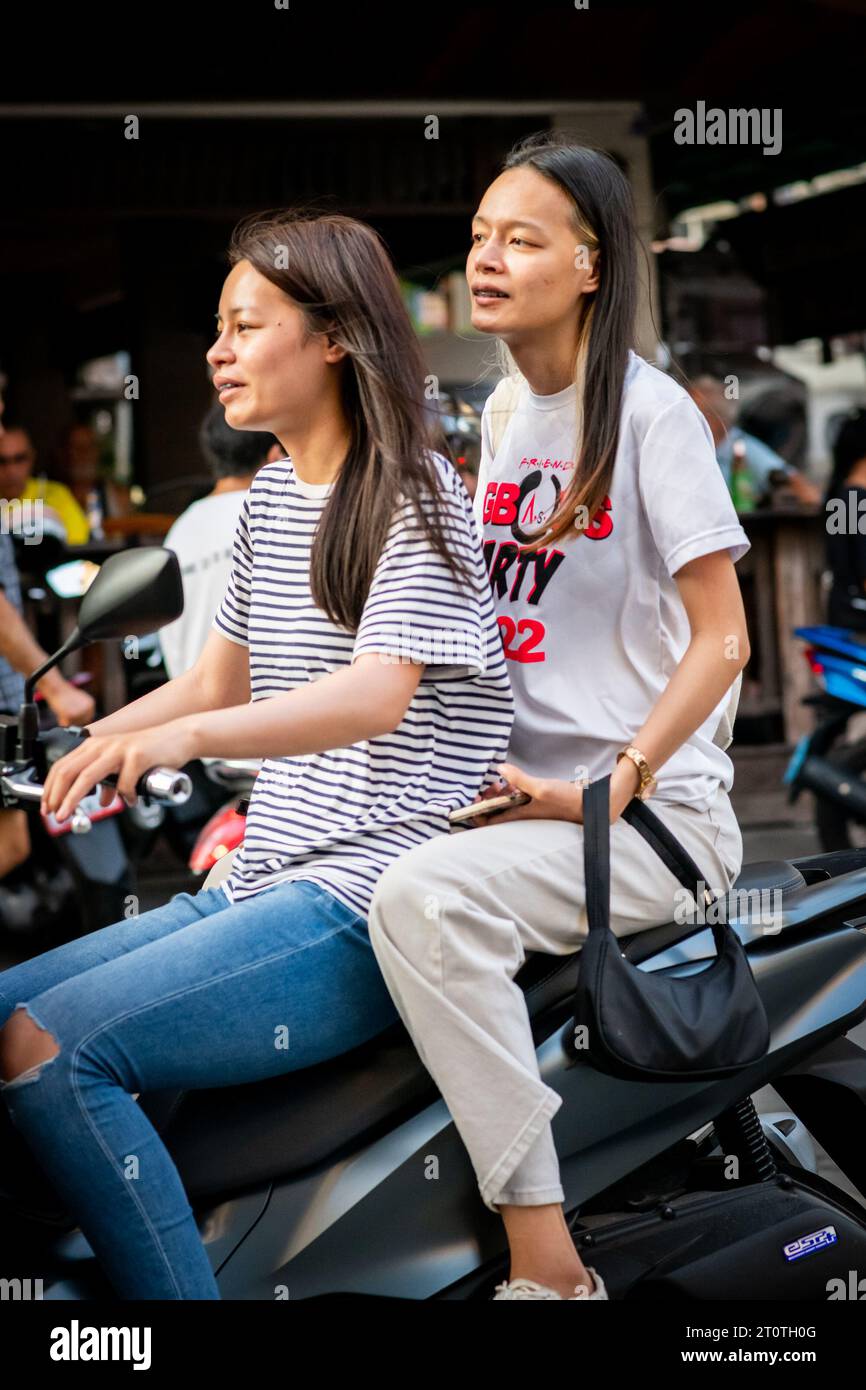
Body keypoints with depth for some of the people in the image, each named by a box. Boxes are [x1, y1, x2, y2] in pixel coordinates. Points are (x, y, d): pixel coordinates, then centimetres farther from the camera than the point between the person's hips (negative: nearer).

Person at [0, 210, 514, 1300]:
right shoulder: (269, 495, 18)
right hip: (257, 886, 9)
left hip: (368, 903, -9)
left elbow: (376, 696, -24)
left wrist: (186, 737, -39)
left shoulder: (412, 493, -8)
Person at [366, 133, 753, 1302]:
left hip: (656, 812, -8)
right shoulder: (502, 414, 15)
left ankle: (548, 1264, -24)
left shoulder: (650, 414, -7)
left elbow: (721, 640, -10)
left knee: (424, 896, -31)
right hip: (521, 791, 8)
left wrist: (608, 790, -18)